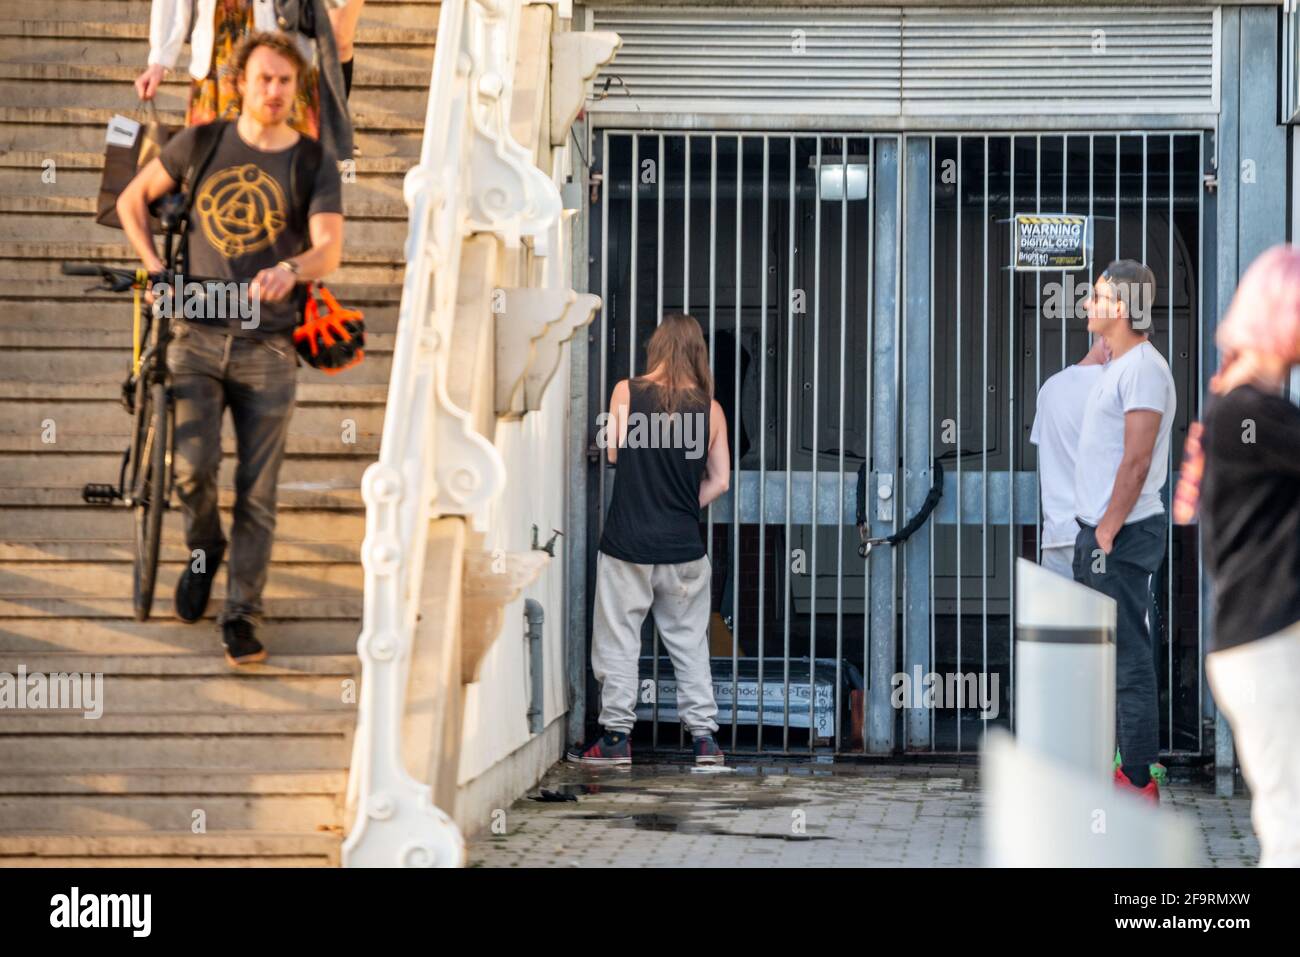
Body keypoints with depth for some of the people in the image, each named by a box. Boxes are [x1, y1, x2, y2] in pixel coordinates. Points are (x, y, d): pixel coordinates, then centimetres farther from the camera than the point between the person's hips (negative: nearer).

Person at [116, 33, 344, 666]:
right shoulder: (199, 144, 4)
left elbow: (329, 247, -13)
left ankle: (240, 614, 11)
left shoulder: (313, 164, 0)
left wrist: (291, 269, -34)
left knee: (257, 492, 0)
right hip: (197, 335, 0)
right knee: (192, 470, -12)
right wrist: (155, 268, 5)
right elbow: (132, 199, 17)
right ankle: (203, 552, 20)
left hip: (268, 346, 0)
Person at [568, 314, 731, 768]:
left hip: (628, 541, -2)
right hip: (684, 545, 2)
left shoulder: (627, 393, -6)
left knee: (619, 639, 6)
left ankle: (616, 735, 6)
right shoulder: (710, 409, -1)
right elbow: (719, 480, 3)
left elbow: (612, 452, 5)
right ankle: (703, 735, 11)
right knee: (689, 641, 11)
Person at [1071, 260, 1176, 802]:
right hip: (1099, 533, 10)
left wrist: (1108, 535, -20)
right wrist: (1094, 534, 17)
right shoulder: (1117, 367, 17)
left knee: (1128, 657, -8)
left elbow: (1137, 461, -21)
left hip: (1122, 536, -10)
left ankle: (1138, 779, -5)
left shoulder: (1143, 369, -15)